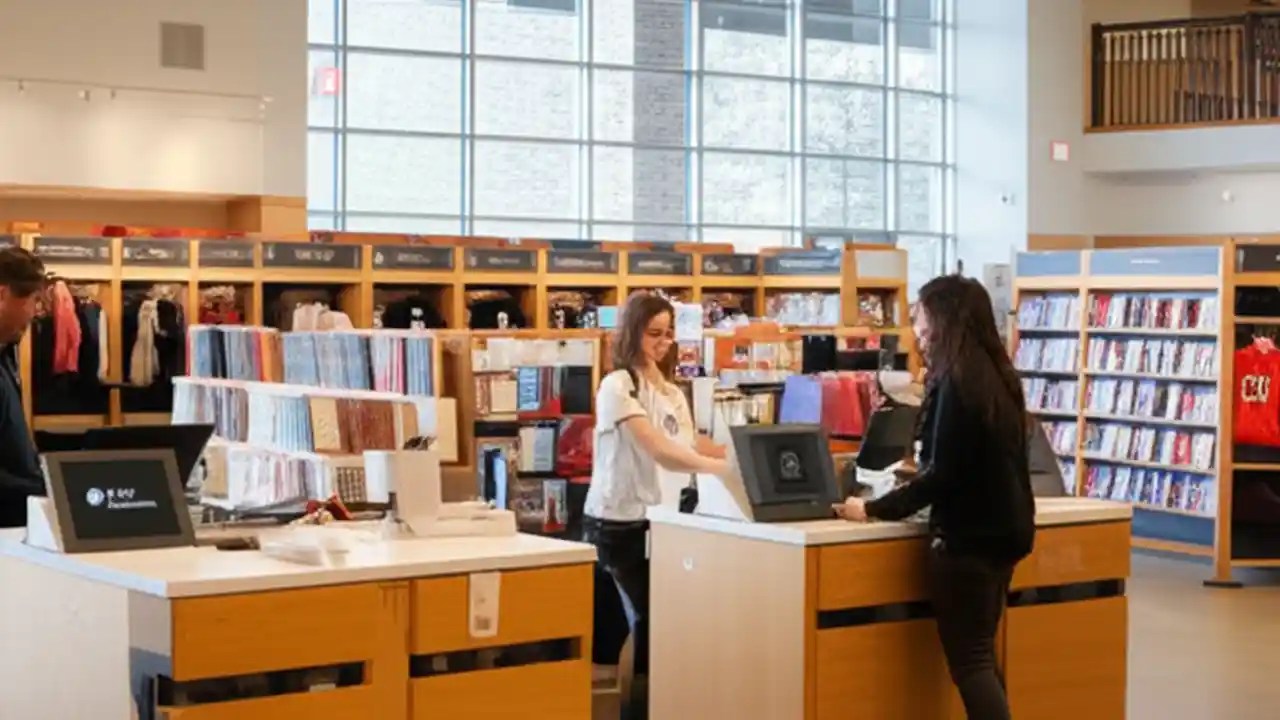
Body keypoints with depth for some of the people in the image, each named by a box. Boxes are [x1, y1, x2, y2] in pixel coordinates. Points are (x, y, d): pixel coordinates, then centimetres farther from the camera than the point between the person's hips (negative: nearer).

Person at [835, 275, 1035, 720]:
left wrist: (875, 509, -12)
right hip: (1001, 530, 9)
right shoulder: (997, 376, 9)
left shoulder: (957, 382, -18)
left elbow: (943, 475, -19)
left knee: (969, 664, -5)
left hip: (969, 537, -9)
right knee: (981, 659, 15)